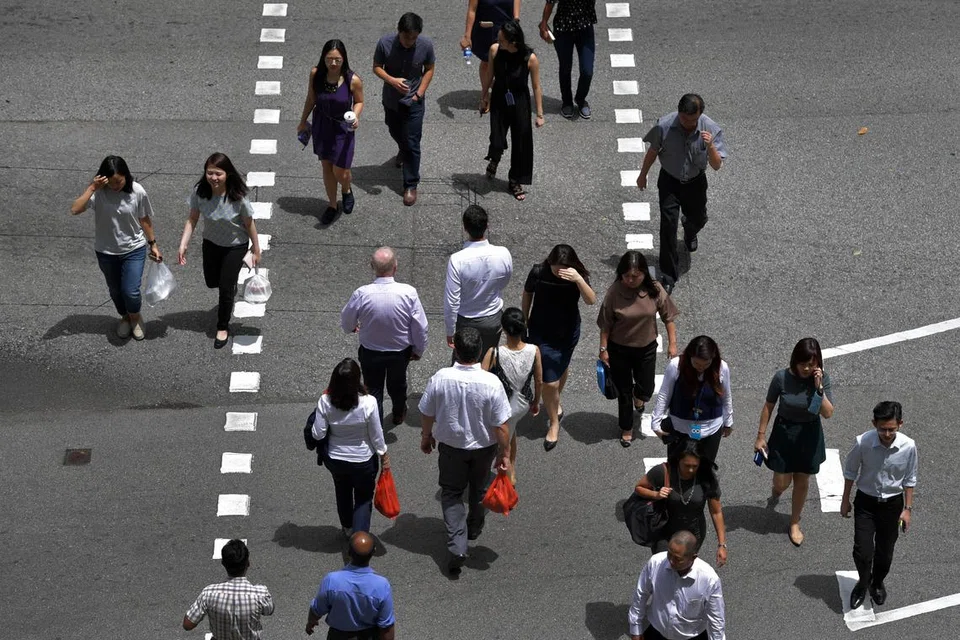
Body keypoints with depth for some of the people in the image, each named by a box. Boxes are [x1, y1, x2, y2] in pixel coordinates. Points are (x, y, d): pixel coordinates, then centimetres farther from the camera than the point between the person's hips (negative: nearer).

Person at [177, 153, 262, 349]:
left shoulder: (238, 197, -31)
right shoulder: (200, 193, -24)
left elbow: (249, 224, -17)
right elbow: (192, 220, -11)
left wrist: (256, 250, -7)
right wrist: (183, 245, -17)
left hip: (235, 246, -4)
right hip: (211, 243, 4)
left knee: (226, 287, 1)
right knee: (211, 281, 21)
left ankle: (223, 328, 25)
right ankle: (232, 286, 59)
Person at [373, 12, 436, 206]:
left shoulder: (426, 45, -21)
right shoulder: (385, 43, -22)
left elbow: (429, 69, -5)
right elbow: (377, 67, -10)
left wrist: (420, 92, -12)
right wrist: (392, 80, -29)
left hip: (413, 102, -2)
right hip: (391, 100, 2)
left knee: (412, 145, -1)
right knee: (395, 133, 28)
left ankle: (411, 185, 12)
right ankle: (403, 151, 61)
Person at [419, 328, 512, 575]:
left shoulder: (440, 379, -24)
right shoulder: (491, 383, -27)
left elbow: (427, 414, -9)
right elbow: (501, 425, -20)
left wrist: (426, 436, 11)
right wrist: (504, 453, -5)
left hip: (451, 446, 0)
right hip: (484, 447, 0)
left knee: (452, 494, 16)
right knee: (479, 488, 27)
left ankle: (456, 546, 3)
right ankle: (474, 529, 50)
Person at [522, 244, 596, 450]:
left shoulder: (578, 276, -19)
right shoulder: (538, 273, -20)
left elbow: (591, 300, -33)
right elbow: (527, 294, -1)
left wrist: (578, 280, -48)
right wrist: (525, 320, 9)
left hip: (568, 333, 2)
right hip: (542, 334, -2)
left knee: (560, 369, 26)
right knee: (549, 382, -3)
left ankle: (555, 403, 55)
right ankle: (554, 423, 19)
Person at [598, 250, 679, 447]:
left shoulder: (654, 290, -16)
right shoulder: (615, 292, -21)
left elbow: (668, 317, -5)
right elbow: (606, 324, -11)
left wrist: (672, 344, -6)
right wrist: (603, 349, -9)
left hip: (646, 349, 2)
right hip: (619, 349, -2)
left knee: (646, 390, 9)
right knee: (624, 391, 12)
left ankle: (638, 395, 49)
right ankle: (626, 429, 34)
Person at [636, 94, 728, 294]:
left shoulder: (711, 129, -25)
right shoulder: (664, 126, -26)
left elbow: (717, 166, -22)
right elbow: (653, 152, -6)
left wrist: (710, 146, -41)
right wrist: (643, 175, 7)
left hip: (695, 181, 2)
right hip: (669, 181, -2)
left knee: (698, 219, 21)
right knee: (668, 227, -8)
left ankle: (690, 233, 62)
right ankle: (668, 276, 3)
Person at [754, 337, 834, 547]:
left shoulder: (822, 379, -16)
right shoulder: (782, 378, -19)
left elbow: (828, 413, -20)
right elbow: (768, 407, -7)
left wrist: (819, 387, -31)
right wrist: (760, 437, -2)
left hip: (809, 436, 1)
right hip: (784, 433, -1)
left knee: (802, 482, 15)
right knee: (782, 483, 7)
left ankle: (795, 523, 36)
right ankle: (775, 493, 46)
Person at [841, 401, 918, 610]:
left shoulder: (908, 446, -22)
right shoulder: (863, 443, -25)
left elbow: (909, 479, -5)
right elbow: (850, 471, -6)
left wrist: (907, 509, 0)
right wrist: (845, 500, 3)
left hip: (892, 504, 1)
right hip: (866, 502, -1)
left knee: (885, 552, 13)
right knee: (862, 551, -4)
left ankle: (877, 583, 44)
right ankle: (863, 582, 28)